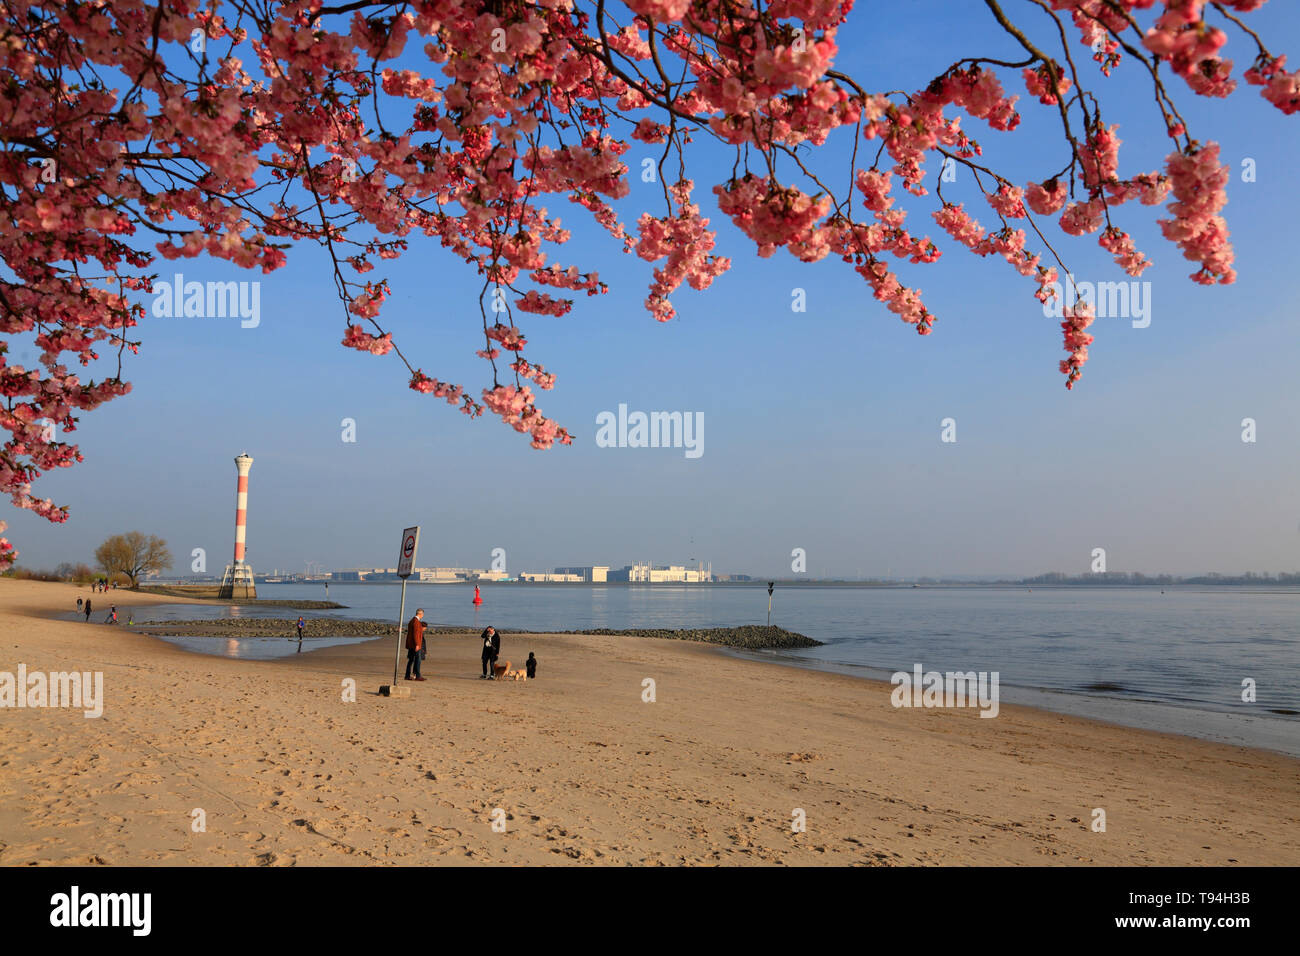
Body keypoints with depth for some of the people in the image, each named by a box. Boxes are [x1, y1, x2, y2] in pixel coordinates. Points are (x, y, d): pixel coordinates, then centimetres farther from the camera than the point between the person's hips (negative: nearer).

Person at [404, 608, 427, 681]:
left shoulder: (412, 620, 16)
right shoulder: (416, 621, -15)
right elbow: (415, 634, -21)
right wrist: (417, 645, -22)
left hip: (410, 645, 10)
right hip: (414, 644, -10)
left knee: (411, 660, 10)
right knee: (417, 660, -7)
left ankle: (407, 676, 10)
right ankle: (417, 676, -7)